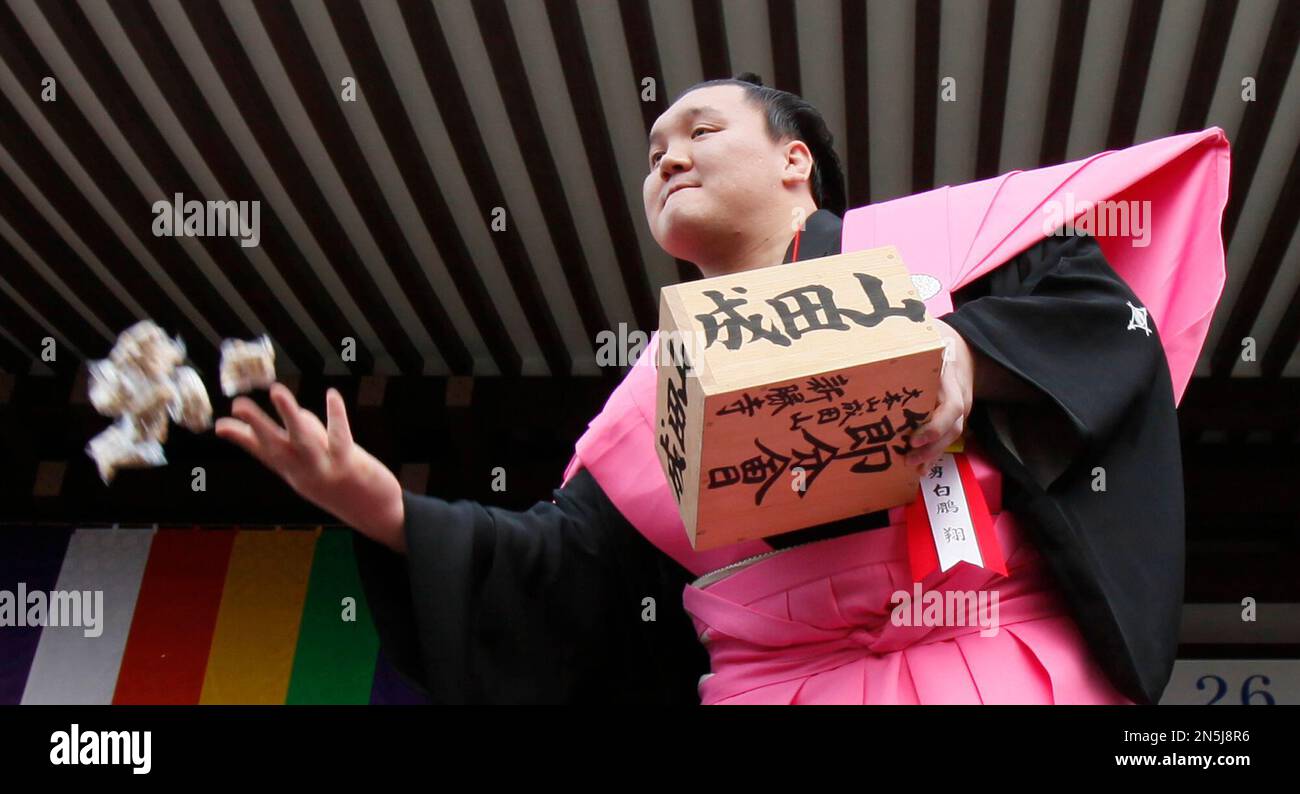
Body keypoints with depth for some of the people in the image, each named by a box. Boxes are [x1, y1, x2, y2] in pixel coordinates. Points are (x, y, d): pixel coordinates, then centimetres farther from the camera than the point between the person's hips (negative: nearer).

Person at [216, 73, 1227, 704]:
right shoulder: (659, 388, 18)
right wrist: (389, 511, 2)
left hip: (1002, 657, -2)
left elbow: (1095, 296, 2)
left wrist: (973, 352, -17)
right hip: (776, 680, 3)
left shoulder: (925, 239, 10)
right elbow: (570, 568, 13)